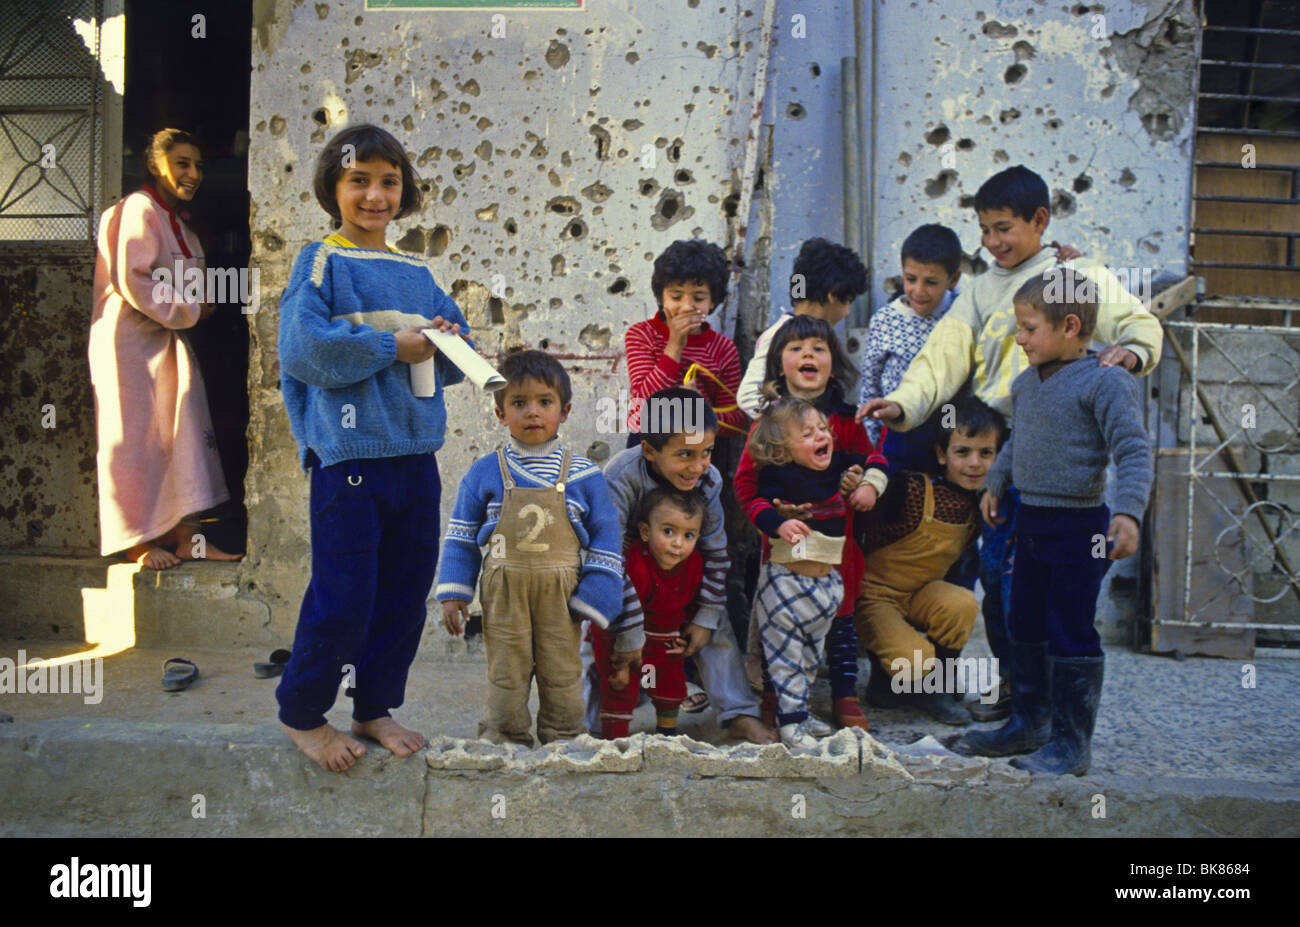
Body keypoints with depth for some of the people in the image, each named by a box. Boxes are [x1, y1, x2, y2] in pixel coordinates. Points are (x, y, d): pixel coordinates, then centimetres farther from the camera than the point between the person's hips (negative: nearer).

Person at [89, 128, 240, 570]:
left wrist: (198, 307, 4)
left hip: (166, 338, 9)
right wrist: (190, 311, -11)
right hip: (130, 339, -9)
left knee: (184, 430, 5)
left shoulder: (177, 219, 17)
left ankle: (185, 537, 9)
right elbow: (132, 281, -20)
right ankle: (137, 542, 5)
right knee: (137, 436, -4)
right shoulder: (139, 210, -11)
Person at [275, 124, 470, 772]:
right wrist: (392, 348, -14)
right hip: (349, 458, -6)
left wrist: (450, 344, -4)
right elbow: (301, 349, -17)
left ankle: (375, 707, 30)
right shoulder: (321, 263, -3)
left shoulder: (418, 275, 14)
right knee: (342, 598, -1)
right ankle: (302, 714, 22)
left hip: (416, 456, 6)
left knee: (405, 594, 12)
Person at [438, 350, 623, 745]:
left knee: (562, 673, 10)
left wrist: (594, 599, -4)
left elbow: (605, 539, 1)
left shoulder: (583, 475, -3)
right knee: (505, 672, 8)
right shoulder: (484, 472, -1)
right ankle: (505, 739, 25)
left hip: (560, 593, 0)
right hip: (503, 593, 0)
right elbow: (461, 536, 5)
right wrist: (454, 594, 1)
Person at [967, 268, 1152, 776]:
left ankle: (1072, 743, 11)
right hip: (1030, 519, 8)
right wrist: (995, 484, 31)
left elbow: (1134, 452, -18)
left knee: (1070, 633, -1)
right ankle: (1029, 723, 31)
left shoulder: (1106, 382, -14)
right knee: (1025, 627, 16)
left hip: (1078, 524, -8)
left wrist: (1127, 513, -29)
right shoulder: (1026, 382, 10)